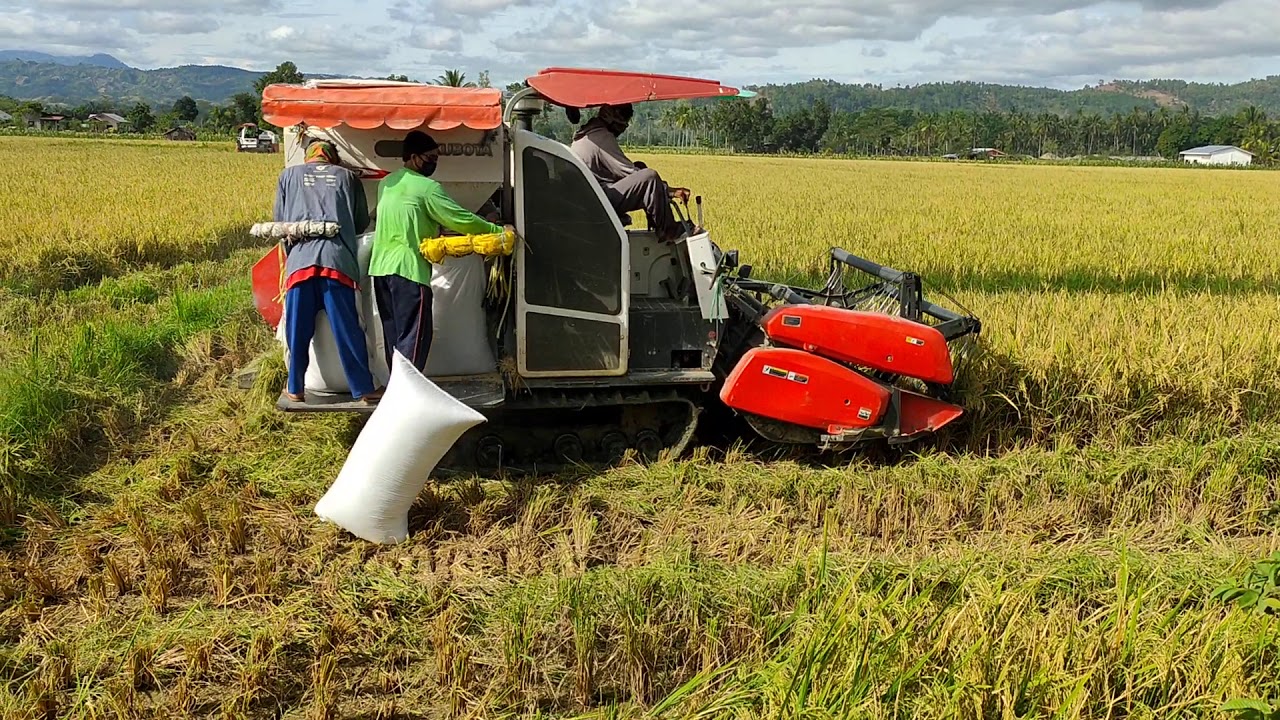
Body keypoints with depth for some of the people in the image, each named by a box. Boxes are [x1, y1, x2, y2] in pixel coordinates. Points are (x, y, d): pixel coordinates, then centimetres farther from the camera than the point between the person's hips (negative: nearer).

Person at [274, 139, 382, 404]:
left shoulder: (289, 175, 17)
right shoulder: (347, 176, 16)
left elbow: (279, 221, 19)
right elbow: (362, 221, 19)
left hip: (299, 260, 1)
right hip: (337, 258, -1)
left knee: (298, 330, 10)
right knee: (347, 330, 2)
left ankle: (295, 388, 19)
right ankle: (364, 389, 8)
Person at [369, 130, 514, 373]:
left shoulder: (386, 183, 15)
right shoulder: (428, 188, -9)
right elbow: (461, 219, -10)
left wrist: (436, 231, 21)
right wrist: (498, 230, -2)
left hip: (380, 268, 8)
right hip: (409, 270, -8)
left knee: (394, 336, 12)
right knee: (413, 337, -6)